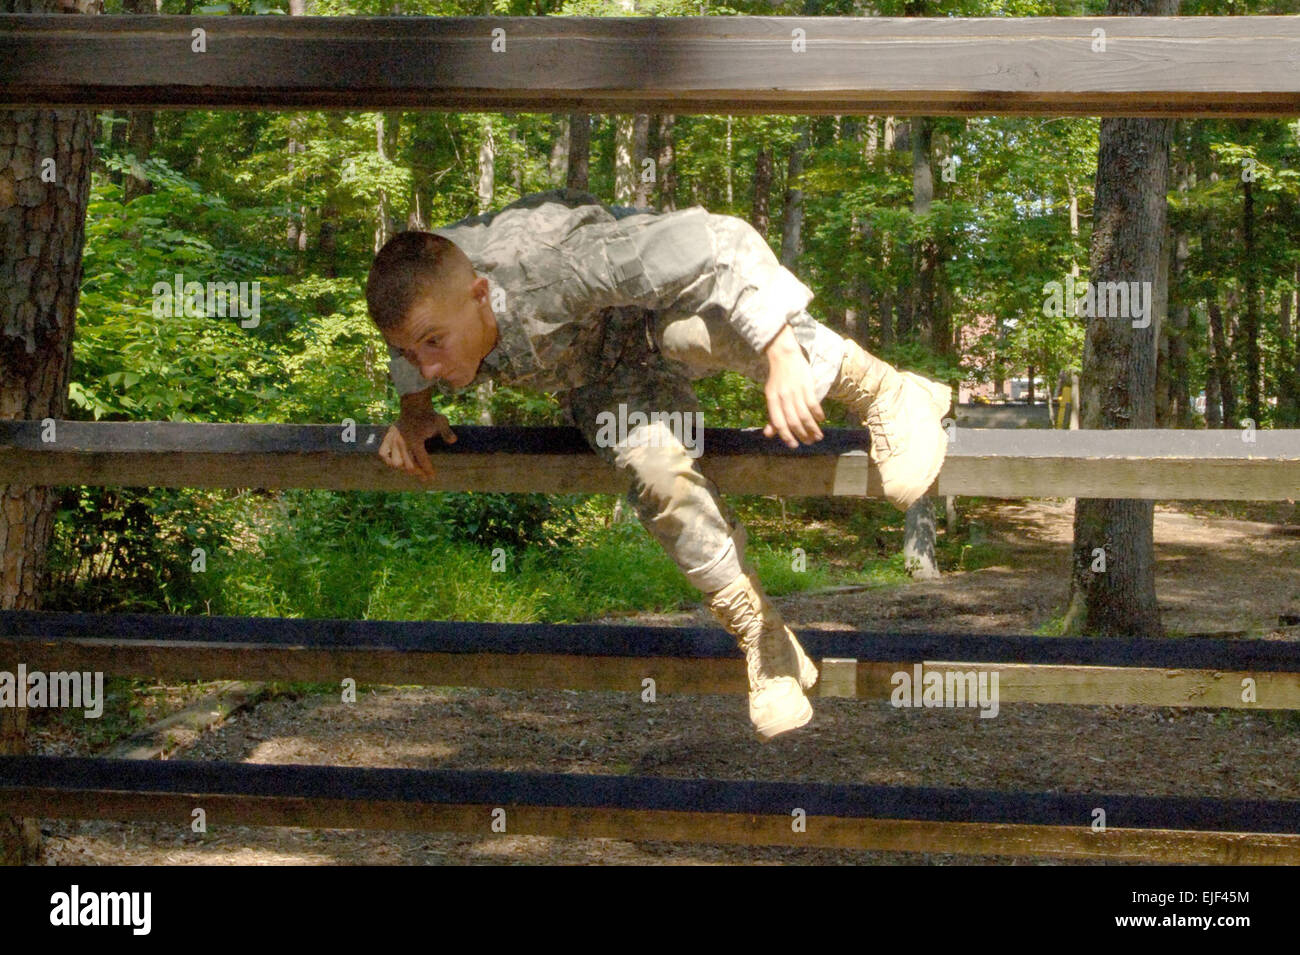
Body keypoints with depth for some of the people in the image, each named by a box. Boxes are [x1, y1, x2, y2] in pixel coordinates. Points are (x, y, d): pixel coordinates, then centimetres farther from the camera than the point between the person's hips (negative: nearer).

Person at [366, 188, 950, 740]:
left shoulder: (551, 262, -43)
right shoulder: (420, 306, -24)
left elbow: (717, 244, -44)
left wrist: (783, 359, -51)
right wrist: (413, 409, -13)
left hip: (656, 318, -4)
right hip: (602, 381, 4)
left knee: (695, 327, -40)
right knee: (653, 467, -27)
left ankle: (883, 391, -20)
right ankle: (761, 639, -13)